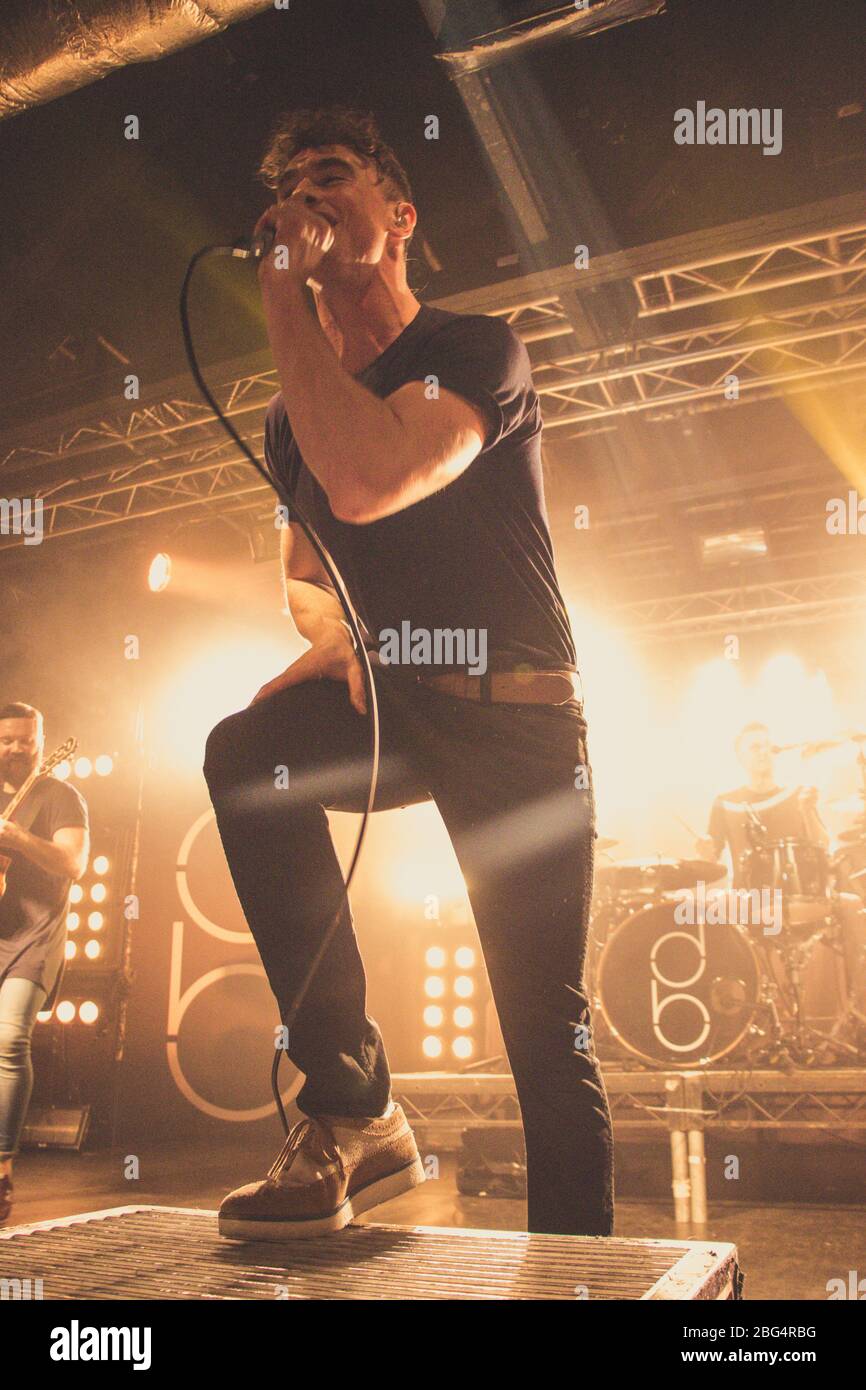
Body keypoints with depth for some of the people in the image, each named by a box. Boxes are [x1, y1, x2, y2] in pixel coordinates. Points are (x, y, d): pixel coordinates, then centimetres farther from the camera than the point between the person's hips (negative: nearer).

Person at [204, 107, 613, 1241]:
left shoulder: (478, 351, -10)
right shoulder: (293, 418, 10)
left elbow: (369, 484, -30)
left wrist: (282, 296, -19)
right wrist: (333, 624, -3)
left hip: (518, 720, -4)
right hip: (388, 704, 5)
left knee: (550, 1032, -3)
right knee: (246, 748, -27)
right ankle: (355, 1116, -19)